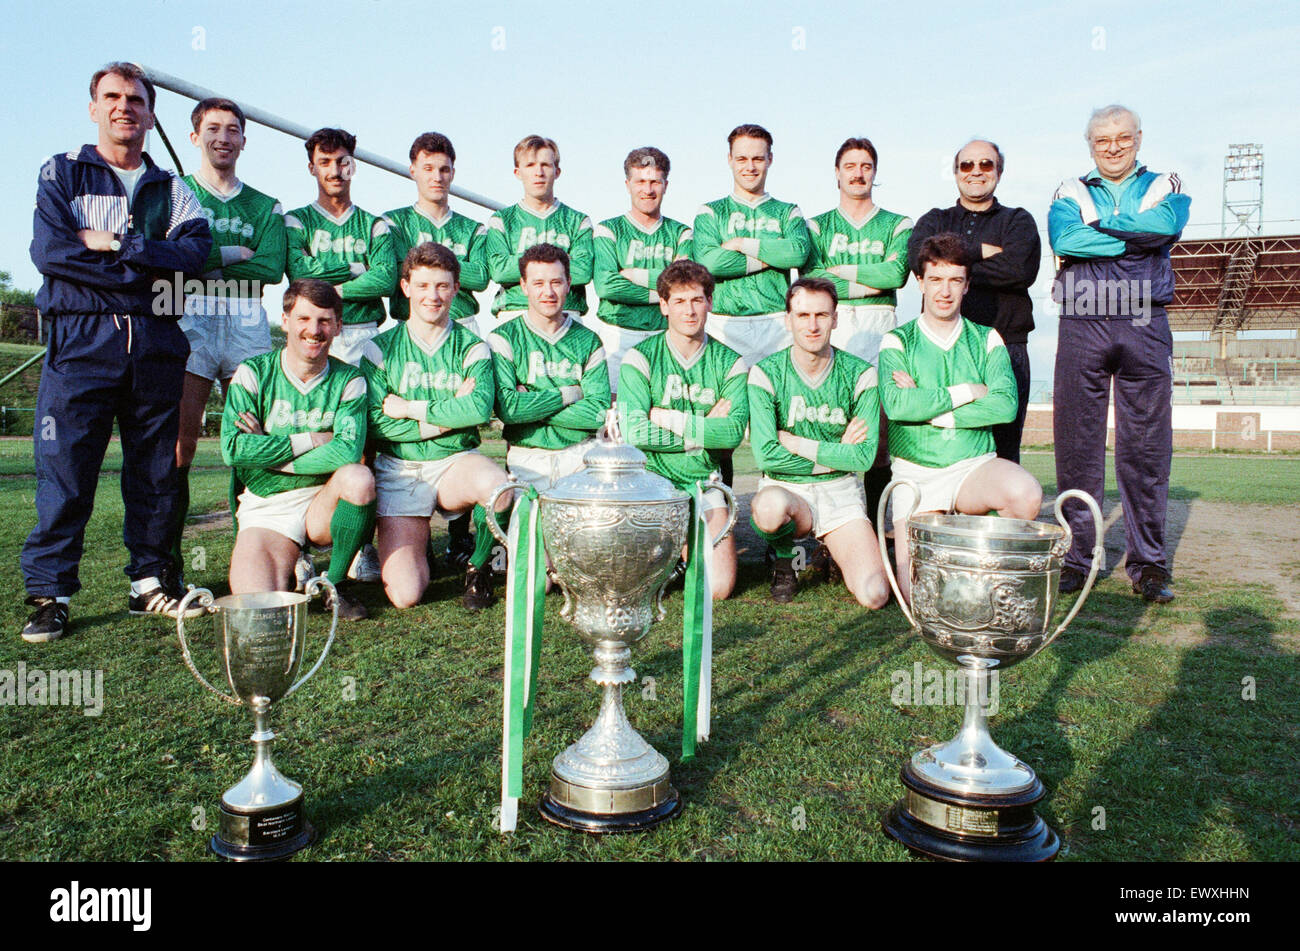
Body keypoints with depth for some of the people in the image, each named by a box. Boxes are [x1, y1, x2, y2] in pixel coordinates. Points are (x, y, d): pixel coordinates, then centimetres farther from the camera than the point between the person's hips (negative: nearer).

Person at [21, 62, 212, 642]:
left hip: (157, 342, 2)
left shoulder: (171, 190, 17)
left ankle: (150, 580, 16)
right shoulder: (60, 174, 13)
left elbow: (195, 252, -2)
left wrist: (113, 242, -9)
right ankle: (49, 594, 3)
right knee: (64, 469, -6)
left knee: (156, 469, 5)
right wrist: (145, 266, -7)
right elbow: (48, 251, -4)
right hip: (82, 338, -2)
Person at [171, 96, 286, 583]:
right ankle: (167, 558, -5)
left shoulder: (264, 207, 20)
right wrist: (234, 254, -2)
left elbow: (272, 268, 2)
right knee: (180, 439, -11)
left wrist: (206, 263, -4)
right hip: (190, 317, -2)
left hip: (246, 321, 2)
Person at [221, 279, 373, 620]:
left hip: (323, 503, 1)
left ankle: (335, 583, -10)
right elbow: (233, 449, -15)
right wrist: (312, 439, -14)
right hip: (266, 507, -1)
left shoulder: (349, 380, -1)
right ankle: (292, 572, 15)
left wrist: (271, 455, -16)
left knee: (358, 477, -34)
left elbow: (348, 452, -18)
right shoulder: (254, 374, -1)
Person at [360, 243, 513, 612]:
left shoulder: (471, 346, 4)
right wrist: (452, 415, -11)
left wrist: (410, 409, -12)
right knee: (404, 595, -15)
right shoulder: (380, 348, 4)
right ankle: (418, 536, 22)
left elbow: (481, 408, -16)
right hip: (398, 470, 0)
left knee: (497, 484, -37)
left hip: (457, 462, 1)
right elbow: (376, 422, -8)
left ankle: (478, 567, -5)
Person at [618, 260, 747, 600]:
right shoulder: (640, 358, -2)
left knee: (718, 587, -10)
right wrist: (705, 429, -10)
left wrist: (667, 418, -13)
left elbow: (734, 432, -12)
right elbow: (634, 432, -15)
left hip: (704, 483, 2)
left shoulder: (729, 363, 4)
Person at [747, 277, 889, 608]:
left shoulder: (859, 374, -2)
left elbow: (864, 457, -9)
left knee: (874, 596, -17)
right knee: (770, 505, -40)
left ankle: (833, 549, 19)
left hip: (841, 493, 1)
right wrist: (837, 454, -10)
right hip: (784, 488, -1)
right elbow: (766, 456, -16)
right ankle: (783, 559, -3)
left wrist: (795, 443, -13)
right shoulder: (767, 373, -7)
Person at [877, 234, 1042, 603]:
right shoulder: (898, 342, 3)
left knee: (1026, 493, -33)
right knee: (918, 595, -18)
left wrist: (926, 406, -12)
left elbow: (1005, 405, -9)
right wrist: (968, 391, -10)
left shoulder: (986, 340, 8)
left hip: (974, 466, 2)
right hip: (915, 474, -2)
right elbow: (896, 404, -16)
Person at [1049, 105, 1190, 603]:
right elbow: (1062, 239, -7)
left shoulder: (1165, 187, 17)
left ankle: (1148, 563, 7)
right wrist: (1133, 238, -7)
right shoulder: (1070, 192, 16)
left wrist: (1097, 226, -3)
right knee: (1077, 444, -1)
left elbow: (1164, 225, -8)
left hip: (1145, 327, 0)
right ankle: (1076, 557, 7)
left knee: (1146, 446, 0)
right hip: (1081, 327, 0)